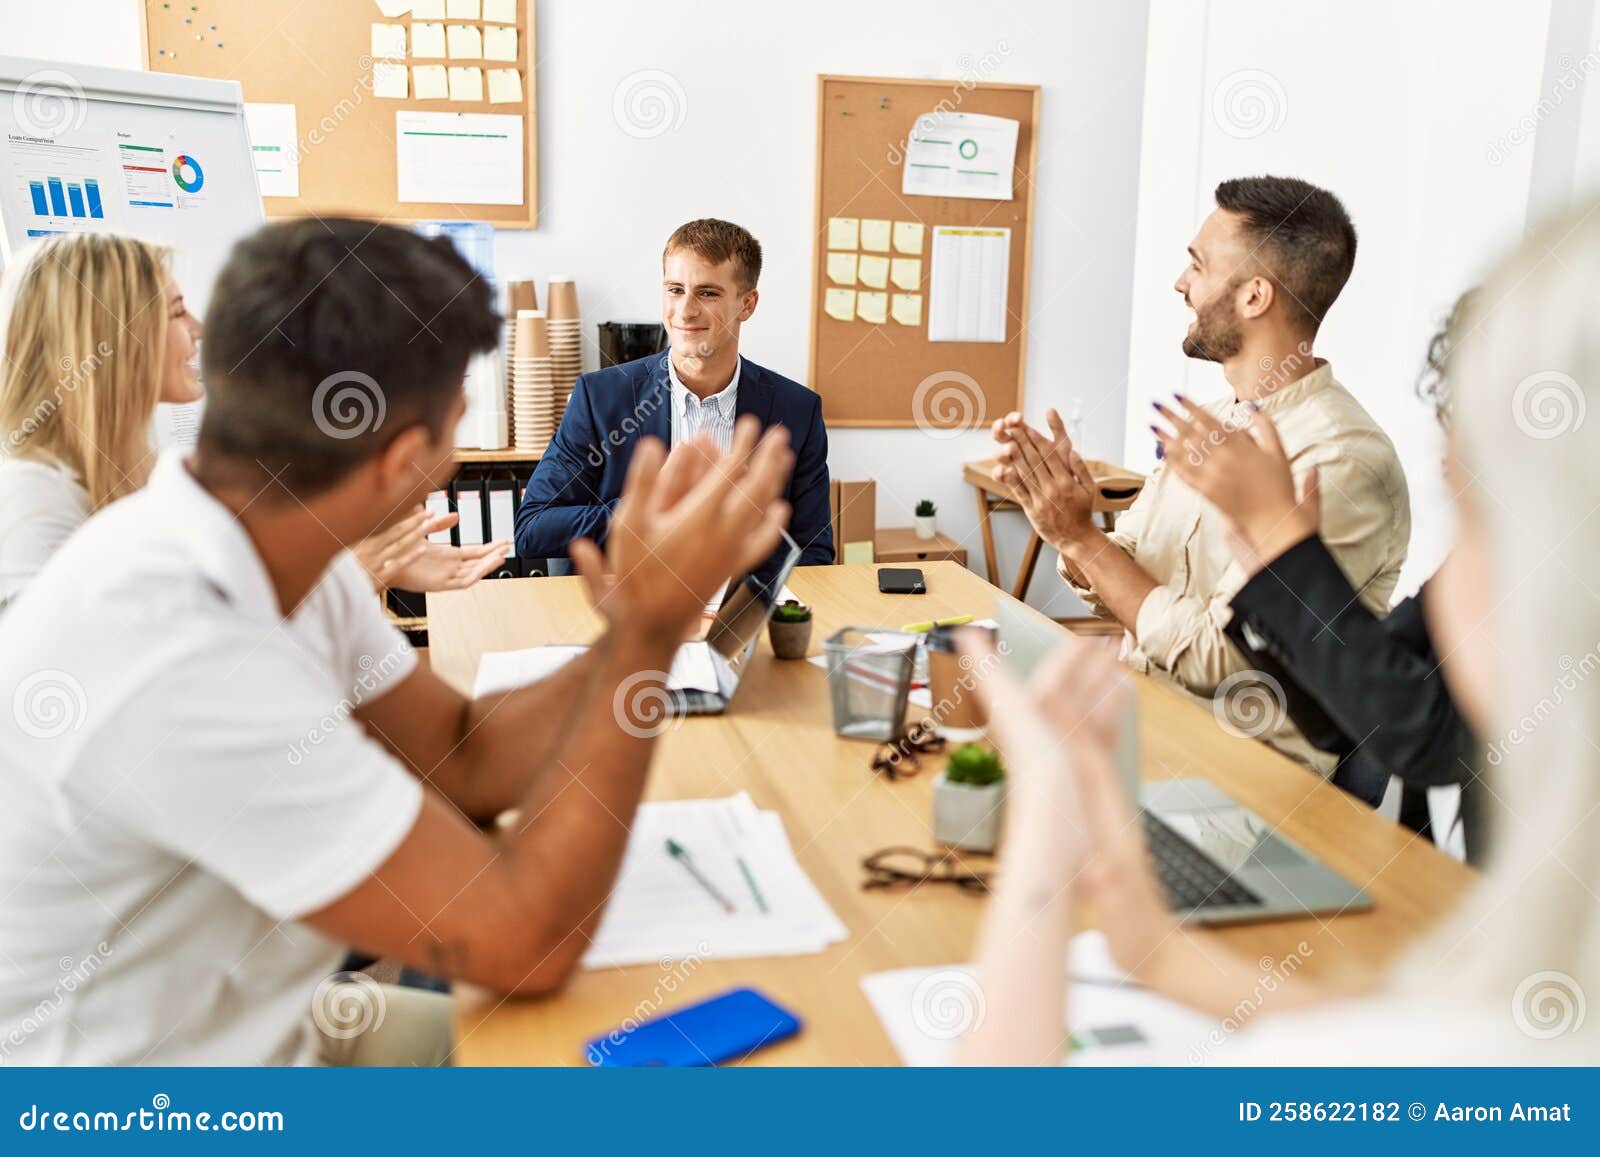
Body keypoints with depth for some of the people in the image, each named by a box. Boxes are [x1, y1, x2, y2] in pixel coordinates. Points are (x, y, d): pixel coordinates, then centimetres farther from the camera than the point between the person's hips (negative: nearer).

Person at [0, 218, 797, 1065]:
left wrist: (637, 630, -14)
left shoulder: (275, 538, -8)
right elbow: (526, 942, -28)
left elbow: (465, 759, 0)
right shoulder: (180, 669, -33)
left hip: (243, 1025, 7)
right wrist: (650, 628, -25)